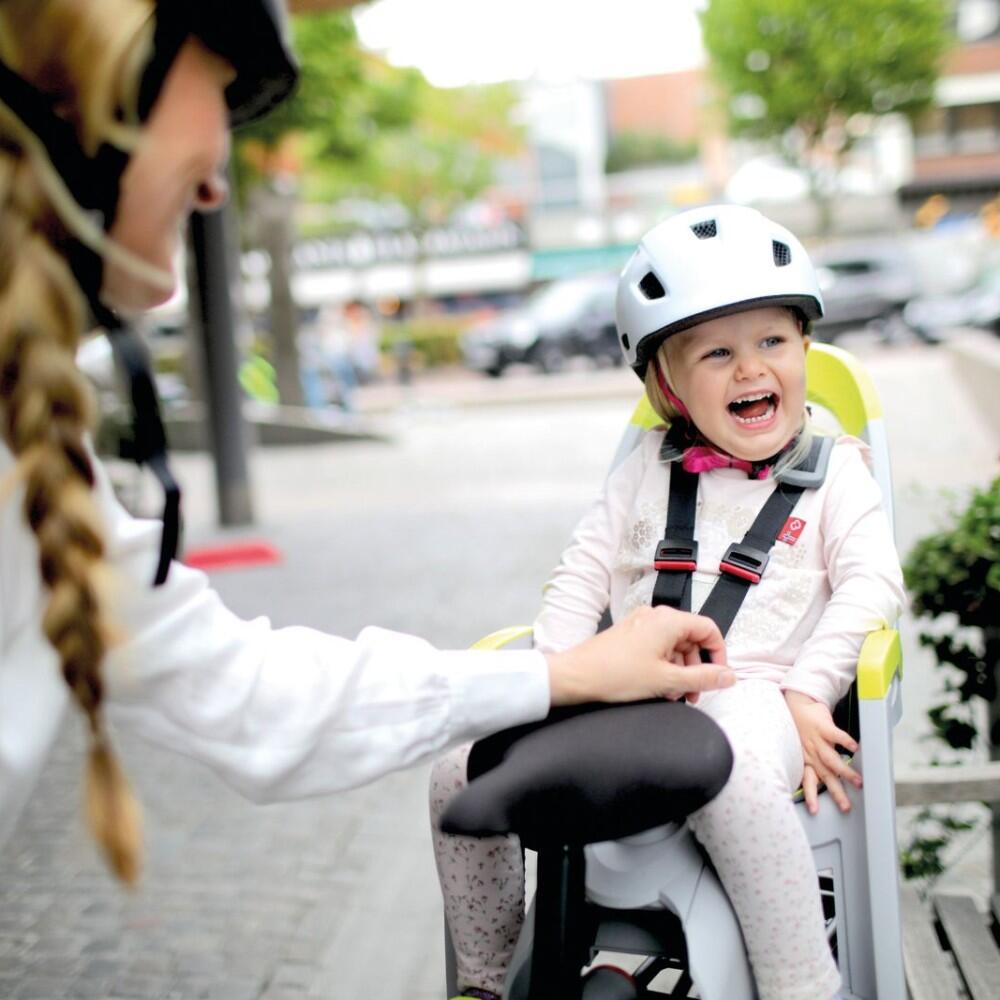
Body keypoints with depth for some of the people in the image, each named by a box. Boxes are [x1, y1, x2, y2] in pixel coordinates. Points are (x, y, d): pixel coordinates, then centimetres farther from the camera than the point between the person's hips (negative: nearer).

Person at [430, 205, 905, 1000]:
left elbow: (871, 581, 0)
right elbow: (583, 576, 14)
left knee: (729, 777, -41)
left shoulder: (832, 469, 11)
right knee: (461, 771, -9)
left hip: (753, 696, -4)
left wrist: (807, 692, -14)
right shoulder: (647, 470, 18)